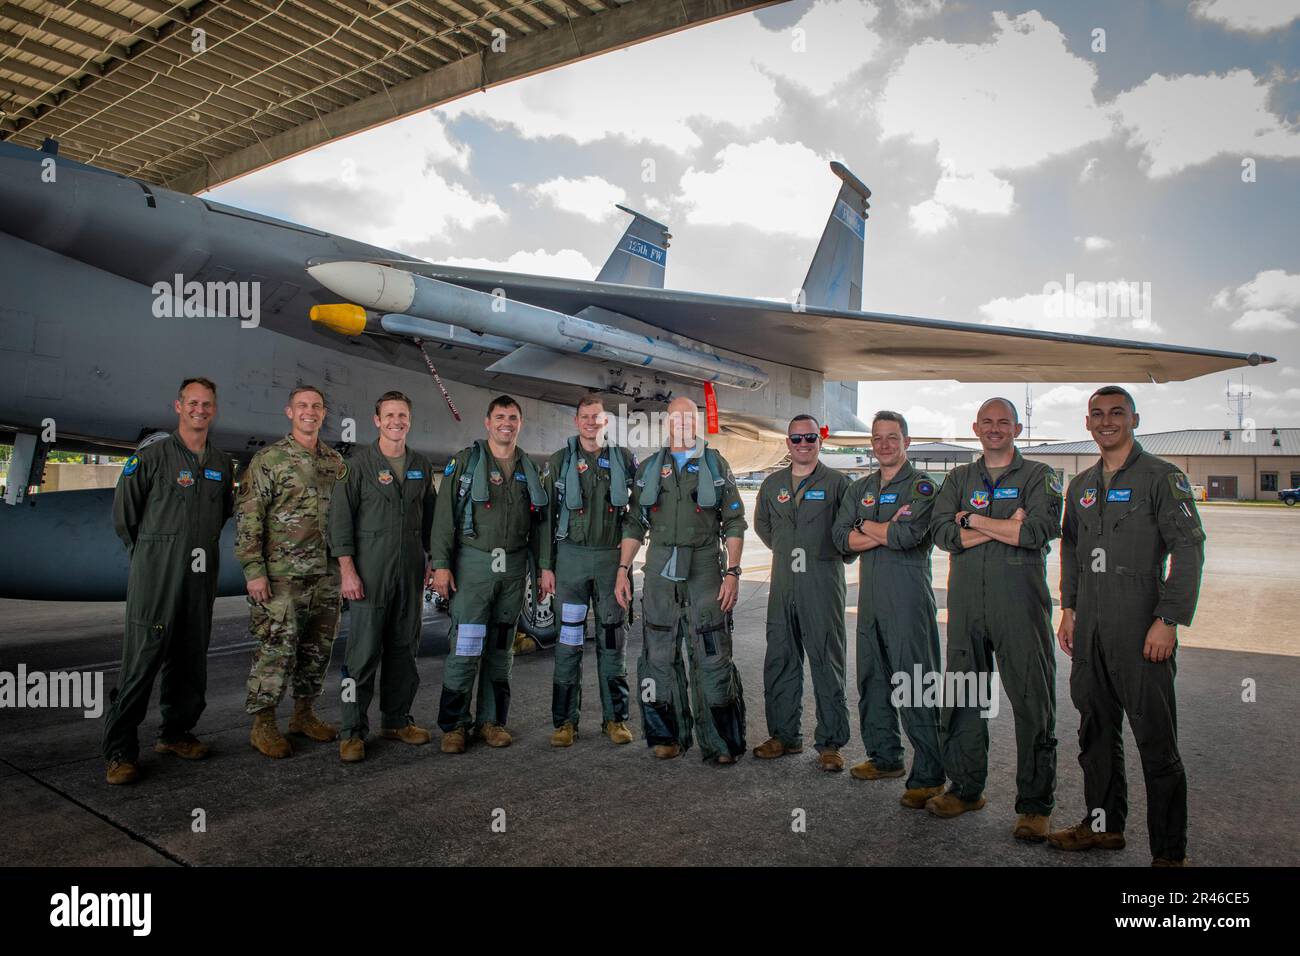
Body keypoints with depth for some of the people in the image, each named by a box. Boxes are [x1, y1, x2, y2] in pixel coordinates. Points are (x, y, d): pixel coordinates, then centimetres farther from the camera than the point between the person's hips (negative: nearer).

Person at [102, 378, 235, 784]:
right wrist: (152, 555, 9)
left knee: (190, 660, 11)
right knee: (141, 662, -5)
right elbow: (123, 515, 3)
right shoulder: (151, 456, -3)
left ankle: (177, 732, 25)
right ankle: (120, 751, 3)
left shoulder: (222, 463, 11)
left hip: (202, 576, 5)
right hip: (156, 577, -5)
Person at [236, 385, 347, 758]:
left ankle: (304, 713, 26)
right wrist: (254, 570, -14)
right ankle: (262, 724, 10)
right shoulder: (268, 459, -5)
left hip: (327, 577, 6)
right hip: (283, 577, -5)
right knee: (277, 650, -3)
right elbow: (247, 517, -9)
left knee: (318, 650, 12)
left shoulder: (335, 462, 11)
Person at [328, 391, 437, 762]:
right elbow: (341, 518, -7)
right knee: (364, 652, -4)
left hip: (410, 572, 5)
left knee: (404, 649, 11)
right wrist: (347, 570, -12)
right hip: (370, 572, -5)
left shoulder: (421, 466, 12)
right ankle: (353, 731, 6)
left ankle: (396, 720, 24)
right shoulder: (360, 463, -3)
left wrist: (431, 561, 13)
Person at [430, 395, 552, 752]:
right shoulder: (465, 461, 1)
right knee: (466, 646, -6)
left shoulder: (530, 469, 13)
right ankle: (454, 724, 8)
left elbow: (540, 523, 14)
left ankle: (491, 720, 21)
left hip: (514, 567, 4)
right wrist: (441, 564, -11)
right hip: (473, 563, -4)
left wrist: (545, 566, 8)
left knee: (500, 648, 10)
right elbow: (445, 515, -4)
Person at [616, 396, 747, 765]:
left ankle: (721, 741, 6)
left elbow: (734, 522, 3)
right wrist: (623, 569, 5)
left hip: (705, 566, -2)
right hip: (660, 567, 3)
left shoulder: (716, 465, 7)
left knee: (713, 657, -3)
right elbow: (635, 524, 14)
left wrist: (732, 572, -7)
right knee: (659, 654, 4)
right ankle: (669, 735, 17)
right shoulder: (649, 468, 13)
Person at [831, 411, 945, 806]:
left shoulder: (921, 485, -3)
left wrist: (867, 527, -3)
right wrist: (887, 532, -10)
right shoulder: (860, 488, 16)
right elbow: (841, 537, 3)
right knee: (872, 680, 14)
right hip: (870, 596, 7)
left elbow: (909, 534, -19)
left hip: (908, 599, -7)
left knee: (915, 686, -6)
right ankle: (884, 757, 29)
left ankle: (928, 776, 2)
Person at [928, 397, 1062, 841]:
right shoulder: (958, 479, 14)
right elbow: (942, 532, -2)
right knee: (961, 698, 10)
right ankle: (965, 788, 25)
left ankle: (1034, 805, 12)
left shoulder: (1038, 476, 5)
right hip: (966, 604, 3)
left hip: (1020, 604, -3)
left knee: (1033, 704, 0)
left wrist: (972, 519, -7)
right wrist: (1006, 527, -11)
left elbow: (1040, 530, -13)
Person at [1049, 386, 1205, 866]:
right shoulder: (1081, 486, 14)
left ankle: (1169, 849, 11)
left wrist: (1169, 620, -16)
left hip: (1141, 629, -6)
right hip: (1089, 629, 6)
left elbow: (1189, 551, -10)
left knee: (1156, 741, -1)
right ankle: (1104, 823, 29)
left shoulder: (1161, 477, -5)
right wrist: (1069, 609, 14)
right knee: (1096, 731, 15)